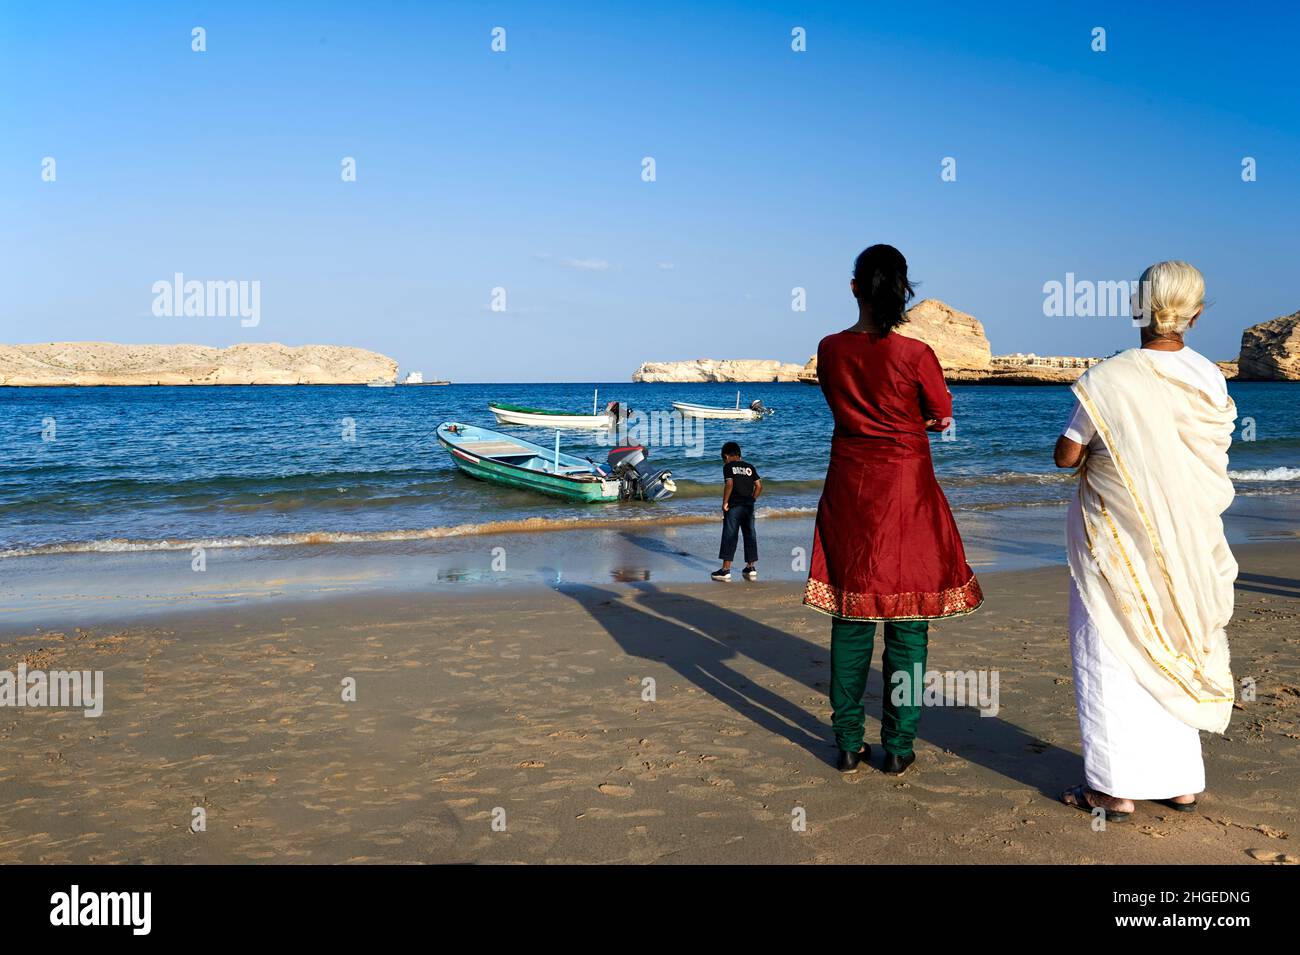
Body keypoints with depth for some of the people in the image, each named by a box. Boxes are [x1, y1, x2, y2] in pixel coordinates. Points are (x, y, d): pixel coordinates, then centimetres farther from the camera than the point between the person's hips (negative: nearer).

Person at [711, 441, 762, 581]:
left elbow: (729, 484, -16)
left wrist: (725, 502, -9)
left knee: (729, 536, -3)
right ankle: (751, 567, 15)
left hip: (734, 506, -5)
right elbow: (759, 485, 6)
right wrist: (752, 500, 13)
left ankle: (726, 569, -4)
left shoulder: (728, 466, -2)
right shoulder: (750, 467, 12)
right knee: (750, 535, 11)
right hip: (749, 506, 5)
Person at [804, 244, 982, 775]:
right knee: (907, 621, 6)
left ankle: (848, 745, 16)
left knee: (850, 618, 10)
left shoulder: (830, 351, -1)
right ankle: (898, 748, 12)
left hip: (849, 490, 3)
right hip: (906, 491, -3)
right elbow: (942, 419, 3)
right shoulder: (915, 354, -12)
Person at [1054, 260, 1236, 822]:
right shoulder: (1210, 380, -2)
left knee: (1111, 657, 4)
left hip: (1116, 539, -5)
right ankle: (1182, 780, 25)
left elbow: (1067, 455, -10)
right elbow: (1215, 459, 9)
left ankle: (1116, 788, 9)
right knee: (1172, 656, 16)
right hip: (1186, 544, 5)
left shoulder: (1107, 381, -17)